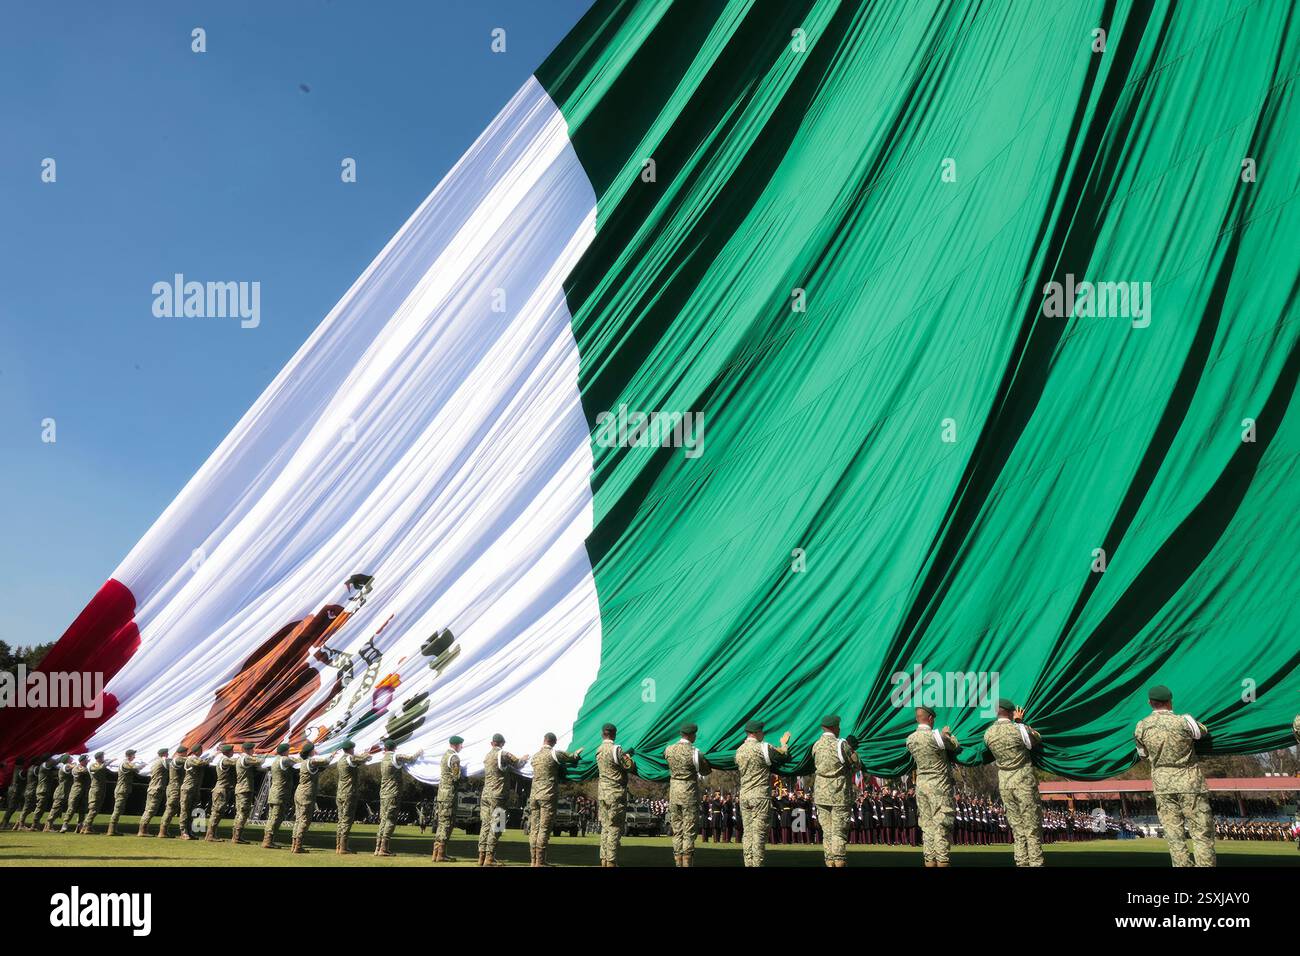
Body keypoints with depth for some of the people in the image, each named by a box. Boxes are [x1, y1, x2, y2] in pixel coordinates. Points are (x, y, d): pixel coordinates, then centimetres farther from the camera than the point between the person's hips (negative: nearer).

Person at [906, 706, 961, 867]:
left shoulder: (910, 739, 3)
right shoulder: (936, 736, -15)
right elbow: (956, 747, -2)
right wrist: (948, 734, 19)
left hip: (921, 785, 6)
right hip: (939, 787, -6)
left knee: (927, 826, 9)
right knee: (942, 826, -2)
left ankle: (929, 861, 10)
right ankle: (942, 861, -4)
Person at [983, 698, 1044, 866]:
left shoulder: (988, 734, 1)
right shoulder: (1020, 729, -13)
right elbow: (1038, 740, 4)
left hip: (1004, 782, 5)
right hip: (1024, 781, -4)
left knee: (1017, 829, 11)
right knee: (1032, 828, 3)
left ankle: (1022, 863, 10)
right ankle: (1035, 863, 3)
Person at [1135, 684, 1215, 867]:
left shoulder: (1141, 727, -3)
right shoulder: (1184, 722, -16)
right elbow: (1204, 733, 5)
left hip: (1162, 785, 3)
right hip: (1189, 783, -3)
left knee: (1174, 836, 7)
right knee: (1202, 834, 4)